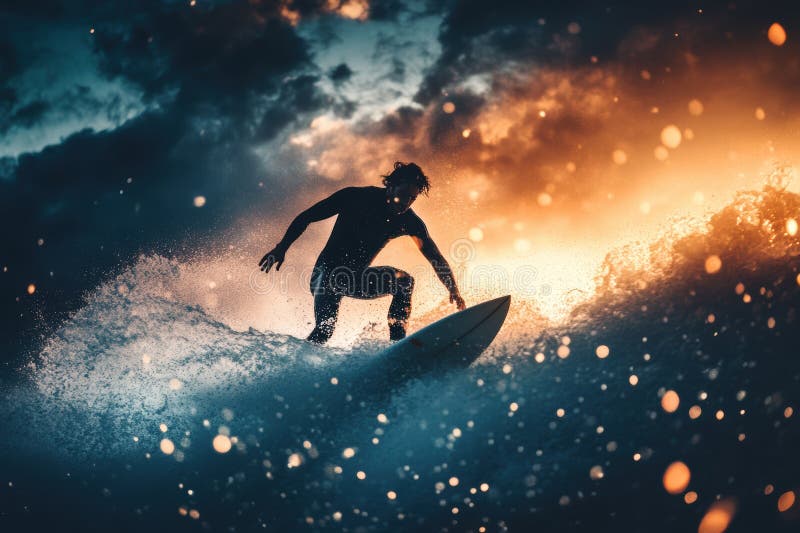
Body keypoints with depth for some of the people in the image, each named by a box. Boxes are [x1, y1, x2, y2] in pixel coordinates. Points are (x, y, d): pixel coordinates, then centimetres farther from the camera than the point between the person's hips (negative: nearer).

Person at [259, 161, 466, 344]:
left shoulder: (409, 221, -6)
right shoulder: (355, 197, -14)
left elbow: (436, 258, -8)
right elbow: (305, 217, -7)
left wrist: (454, 290, -23)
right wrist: (282, 247, -14)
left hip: (358, 278, 4)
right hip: (328, 272, -4)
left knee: (403, 280, -19)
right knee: (324, 330, -26)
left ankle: (397, 345, -21)